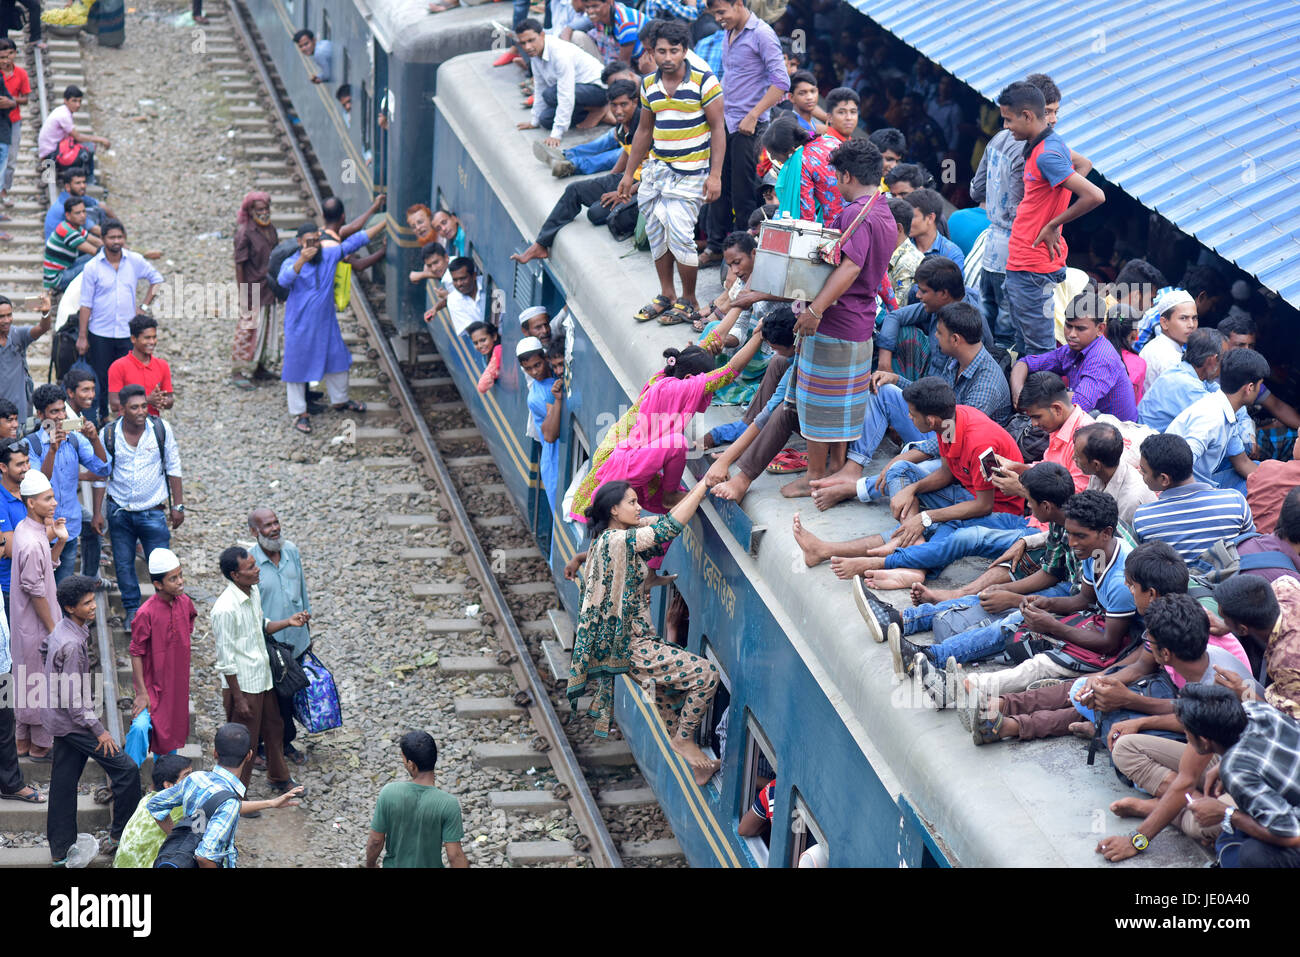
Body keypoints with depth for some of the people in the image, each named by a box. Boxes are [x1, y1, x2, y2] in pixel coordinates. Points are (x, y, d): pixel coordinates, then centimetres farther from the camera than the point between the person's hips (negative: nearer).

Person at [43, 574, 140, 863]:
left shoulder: (61, 629, 2)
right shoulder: (72, 644, -28)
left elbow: (44, 648, 25)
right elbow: (73, 699, -26)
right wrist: (99, 731, -20)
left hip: (60, 719, 10)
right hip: (72, 721, -10)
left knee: (64, 782, 14)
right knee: (125, 769, -5)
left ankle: (60, 850, 20)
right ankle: (121, 836, 6)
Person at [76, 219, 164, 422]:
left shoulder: (135, 261, -1)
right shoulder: (92, 267, -6)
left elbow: (157, 279, 15)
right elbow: (86, 304, -3)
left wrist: (144, 306, 4)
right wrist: (82, 336, -4)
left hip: (127, 331, 1)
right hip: (100, 333, -1)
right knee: (101, 379, 3)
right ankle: (102, 417, 17)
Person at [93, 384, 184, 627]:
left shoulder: (161, 429, -9)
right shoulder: (109, 434, -8)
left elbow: (173, 468, 1)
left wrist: (178, 505, 0)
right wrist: (97, 513, 1)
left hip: (153, 511, -1)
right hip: (119, 511, 1)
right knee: (123, 564, 10)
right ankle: (132, 609, 28)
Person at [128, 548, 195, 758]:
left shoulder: (184, 602, -4)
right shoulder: (146, 613, -23)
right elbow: (136, 653, -17)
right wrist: (141, 692, -17)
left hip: (178, 684, 6)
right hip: (154, 684, -6)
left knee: (173, 733, 17)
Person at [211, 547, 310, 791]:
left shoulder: (254, 591, -1)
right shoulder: (225, 608, -27)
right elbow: (226, 659, -22)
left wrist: (287, 622, -1)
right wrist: (239, 698, -18)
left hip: (263, 678, 8)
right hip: (242, 685, -8)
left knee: (274, 729, 24)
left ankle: (278, 778, 46)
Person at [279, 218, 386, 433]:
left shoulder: (330, 255, -2)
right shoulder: (291, 263, -15)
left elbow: (357, 240, 2)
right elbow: (284, 279, -38)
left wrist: (385, 223, 0)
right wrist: (302, 260, -54)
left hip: (326, 322, 5)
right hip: (299, 327, -5)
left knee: (337, 360, 19)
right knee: (297, 366, 3)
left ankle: (339, 400, 41)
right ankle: (299, 413, 16)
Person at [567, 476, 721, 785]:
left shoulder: (610, 538, 10)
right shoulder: (617, 540, -20)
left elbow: (662, 524, 15)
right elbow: (669, 527, -24)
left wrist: (698, 488, 6)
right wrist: (704, 485, -18)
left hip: (624, 641, 10)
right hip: (630, 646, -10)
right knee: (706, 673, -12)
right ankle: (683, 740, 2)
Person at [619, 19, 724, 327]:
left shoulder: (704, 82, -10)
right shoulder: (649, 85, 7)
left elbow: (718, 129, -8)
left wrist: (715, 175, -15)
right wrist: (628, 174, 16)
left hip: (690, 172, -6)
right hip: (656, 167, 6)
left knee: (679, 234, -12)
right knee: (656, 232, 8)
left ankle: (689, 302, 3)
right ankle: (666, 295, 22)